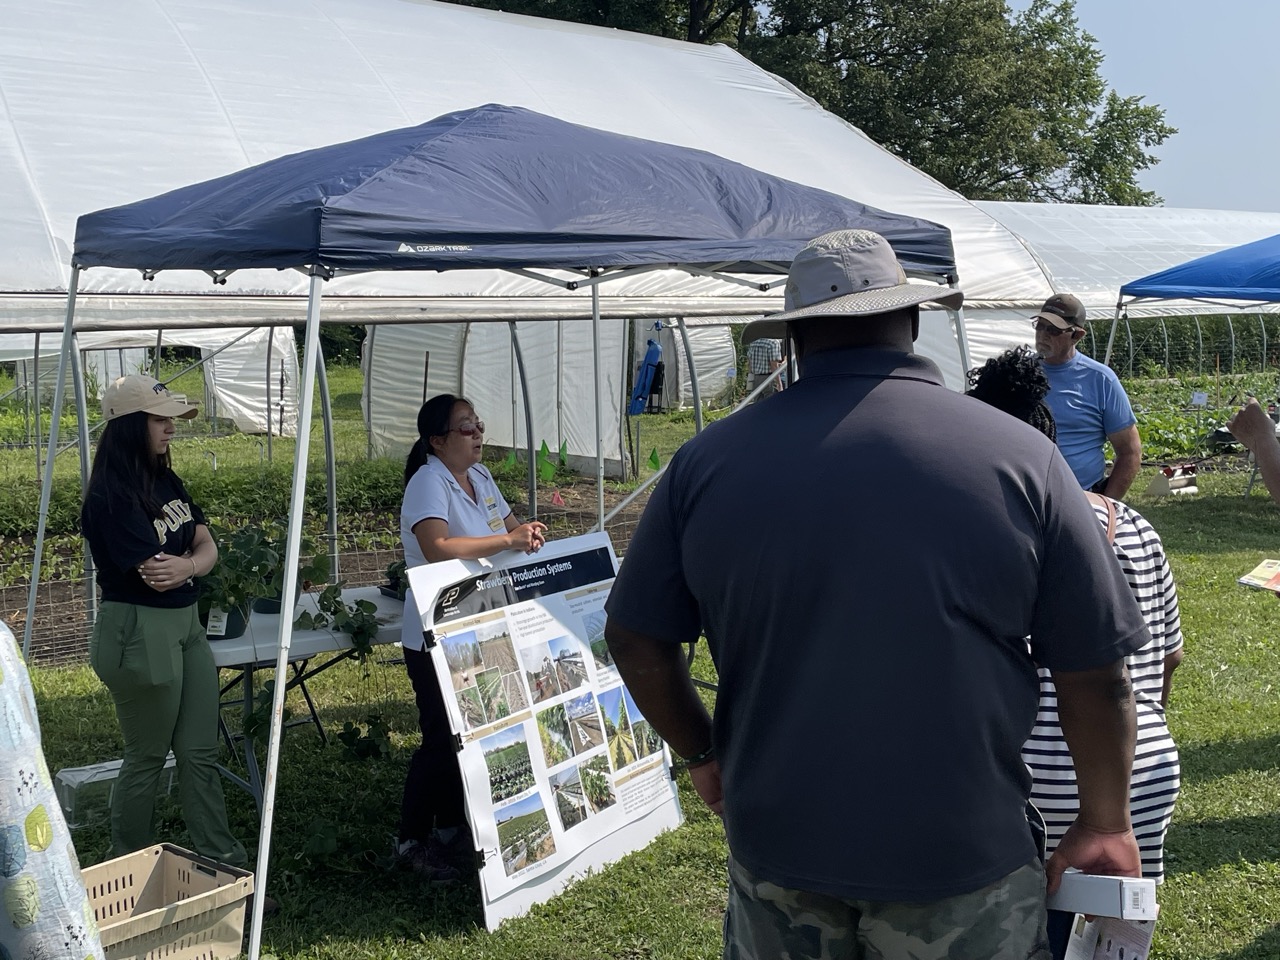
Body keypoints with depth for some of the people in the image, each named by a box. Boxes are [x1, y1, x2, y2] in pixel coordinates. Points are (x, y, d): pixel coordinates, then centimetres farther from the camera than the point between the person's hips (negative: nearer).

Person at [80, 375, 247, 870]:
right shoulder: (110, 498, -17)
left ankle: (223, 861, 17)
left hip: (186, 623, 8)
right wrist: (195, 557, -2)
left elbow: (207, 547, 4)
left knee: (200, 753, 10)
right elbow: (156, 573, -21)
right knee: (146, 757, 7)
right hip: (139, 631, -8)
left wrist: (185, 564, -17)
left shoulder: (166, 482, 8)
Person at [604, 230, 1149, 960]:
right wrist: (1106, 826, 8)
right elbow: (1097, 674, -6)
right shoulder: (1020, 457, -10)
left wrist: (703, 756, 15)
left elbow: (636, 640, 0)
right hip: (962, 858, -1)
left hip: (777, 844, 2)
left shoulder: (710, 459, -7)